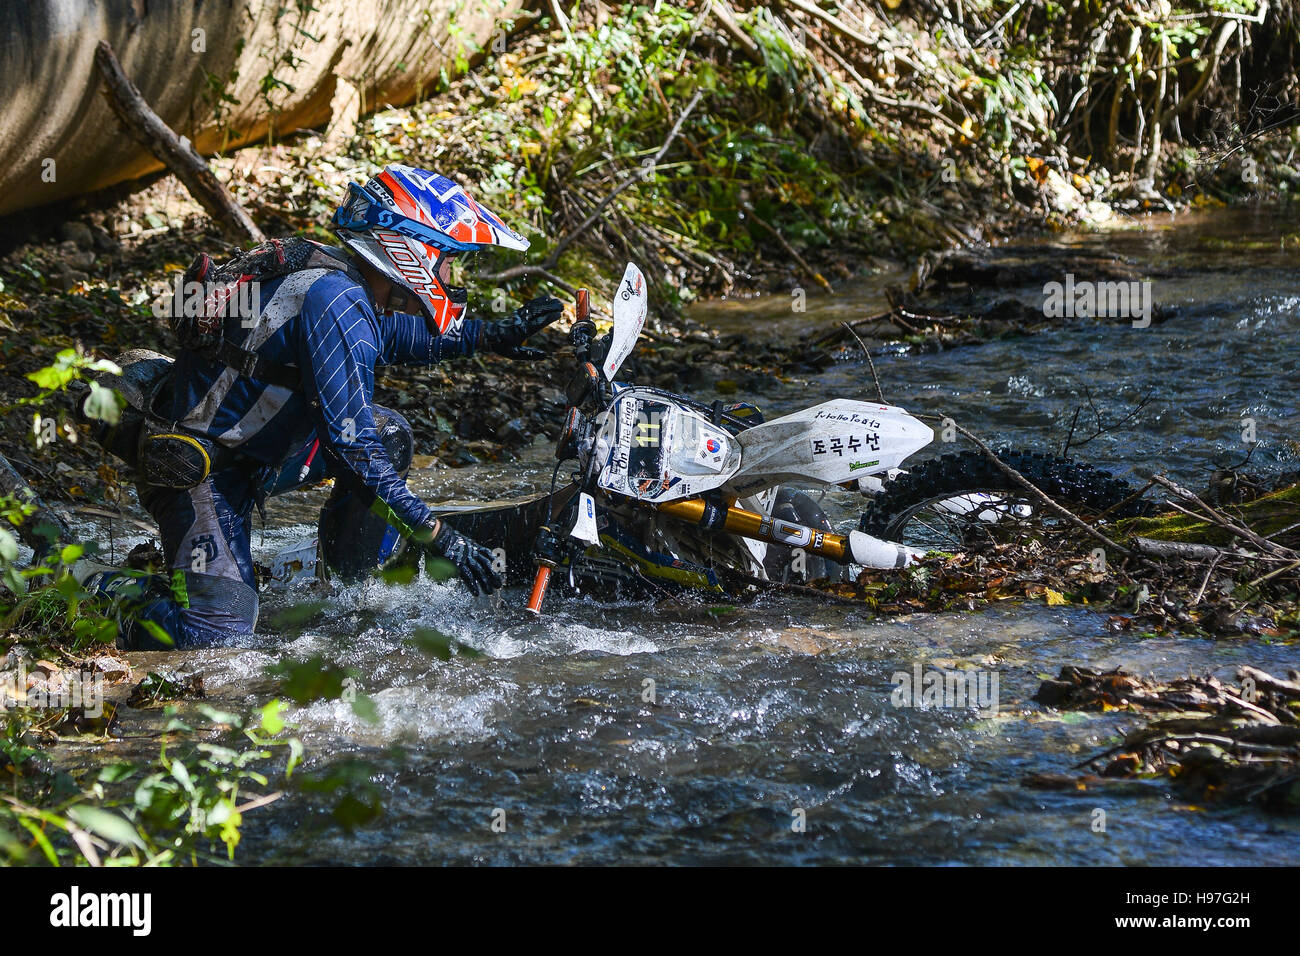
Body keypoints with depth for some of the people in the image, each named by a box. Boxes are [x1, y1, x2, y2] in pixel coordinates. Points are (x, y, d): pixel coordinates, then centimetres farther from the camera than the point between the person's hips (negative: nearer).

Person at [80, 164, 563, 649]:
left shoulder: (342, 277, 2)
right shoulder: (337, 303, -26)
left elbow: (392, 335, 27)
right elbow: (352, 442, -30)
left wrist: (491, 335, 17)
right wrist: (438, 537, -27)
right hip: (199, 469, -10)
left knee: (390, 435, 7)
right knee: (219, 635, -19)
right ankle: (110, 591, 5)